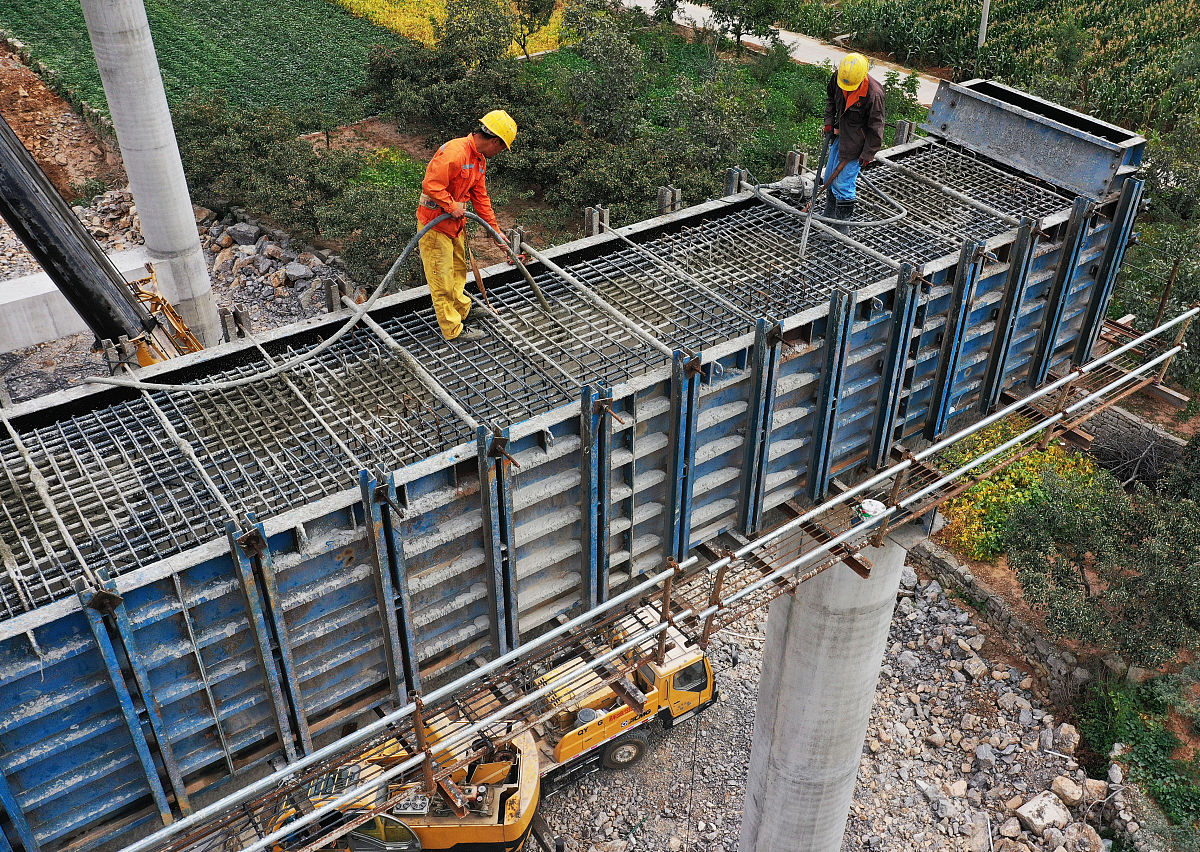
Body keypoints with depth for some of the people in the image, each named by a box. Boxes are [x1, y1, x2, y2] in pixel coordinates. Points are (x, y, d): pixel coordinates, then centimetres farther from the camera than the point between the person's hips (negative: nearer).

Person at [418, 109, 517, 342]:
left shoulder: (479, 159, 8)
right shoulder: (455, 151, -25)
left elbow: (481, 198, 15)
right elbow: (431, 184, -31)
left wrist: (496, 231, 15)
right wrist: (451, 206, -21)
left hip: (456, 222, 10)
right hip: (434, 223, -10)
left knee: (459, 270, 23)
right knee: (442, 278, 0)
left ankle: (463, 311, 41)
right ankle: (453, 329, 7)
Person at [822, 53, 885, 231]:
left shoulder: (873, 93, -28)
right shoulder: (837, 76, -11)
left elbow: (876, 126, -18)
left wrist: (867, 154, -14)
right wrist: (829, 122, 7)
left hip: (855, 141, -7)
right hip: (840, 134, 7)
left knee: (843, 181, -5)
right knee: (830, 177, 17)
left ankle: (842, 225, 10)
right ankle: (828, 216, 36)